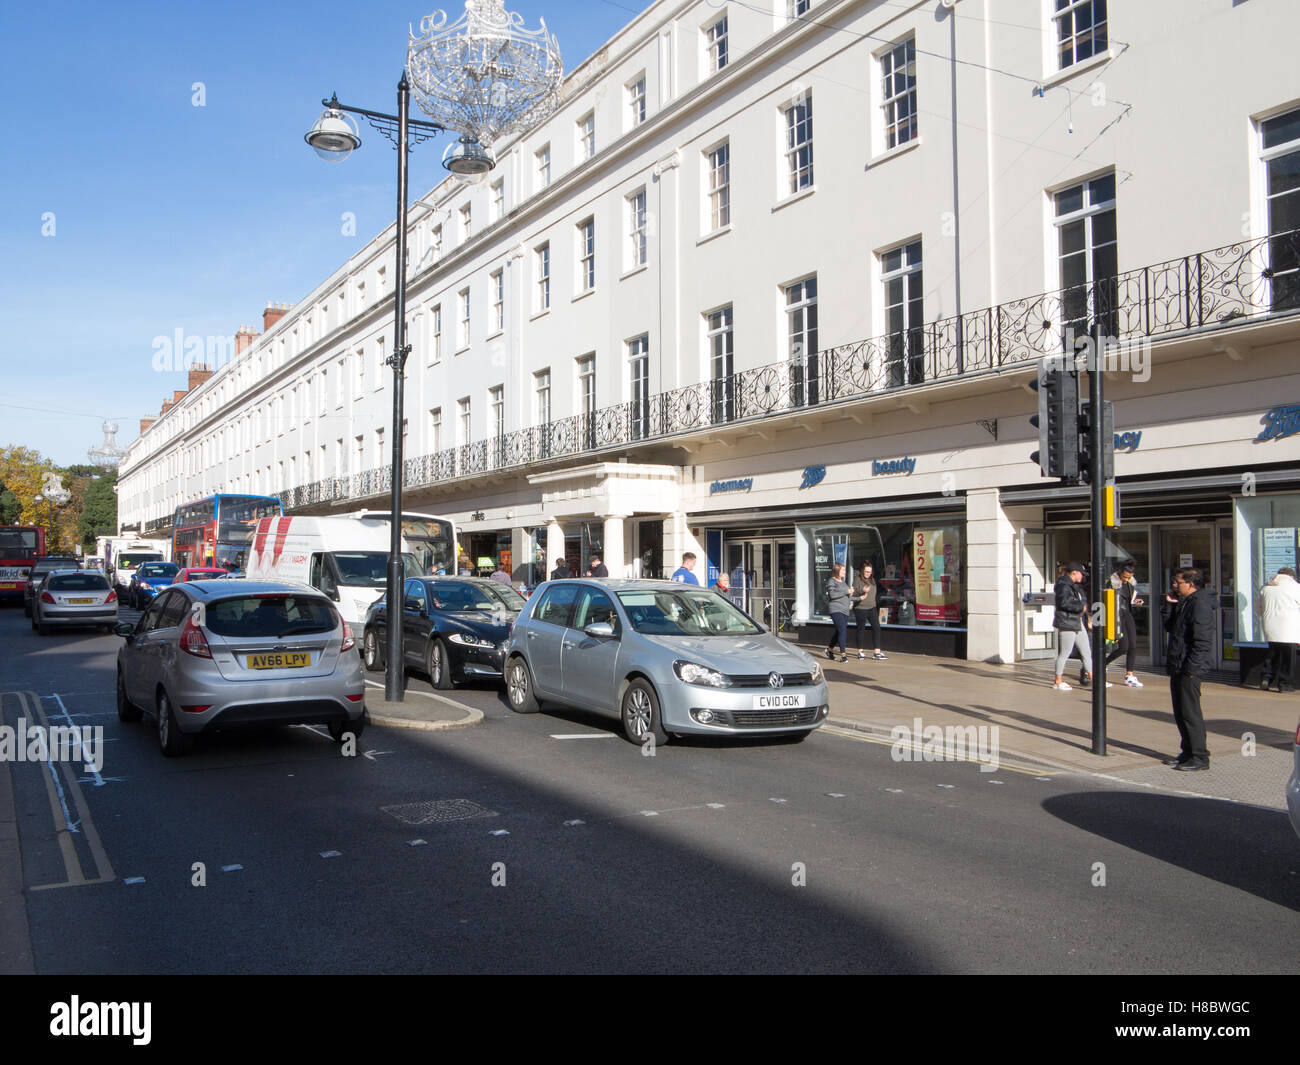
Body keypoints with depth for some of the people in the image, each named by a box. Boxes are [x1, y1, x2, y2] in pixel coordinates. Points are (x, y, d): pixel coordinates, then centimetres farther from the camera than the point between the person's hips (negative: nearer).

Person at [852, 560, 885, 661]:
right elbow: (854, 593, -13)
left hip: (872, 608, 5)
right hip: (860, 608, -5)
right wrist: (862, 591, -31)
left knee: (876, 628, -3)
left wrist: (877, 605, 22)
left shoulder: (872, 580, 15)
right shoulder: (857, 579, -4)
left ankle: (877, 652, -2)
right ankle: (860, 651, 14)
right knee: (861, 629, 2)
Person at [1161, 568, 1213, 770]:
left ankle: (1200, 757, 1)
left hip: (1190, 670, -10)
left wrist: (1191, 667, -21)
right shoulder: (1183, 603, 15)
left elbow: (1203, 641, -20)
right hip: (1178, 668, 10)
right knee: (1180, 713, 15)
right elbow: (1169, 627, 21)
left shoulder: (1200, 605, -16)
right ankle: (1188, 752, 24)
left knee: (1190, 713, -6)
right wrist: (1169, 605, 9)